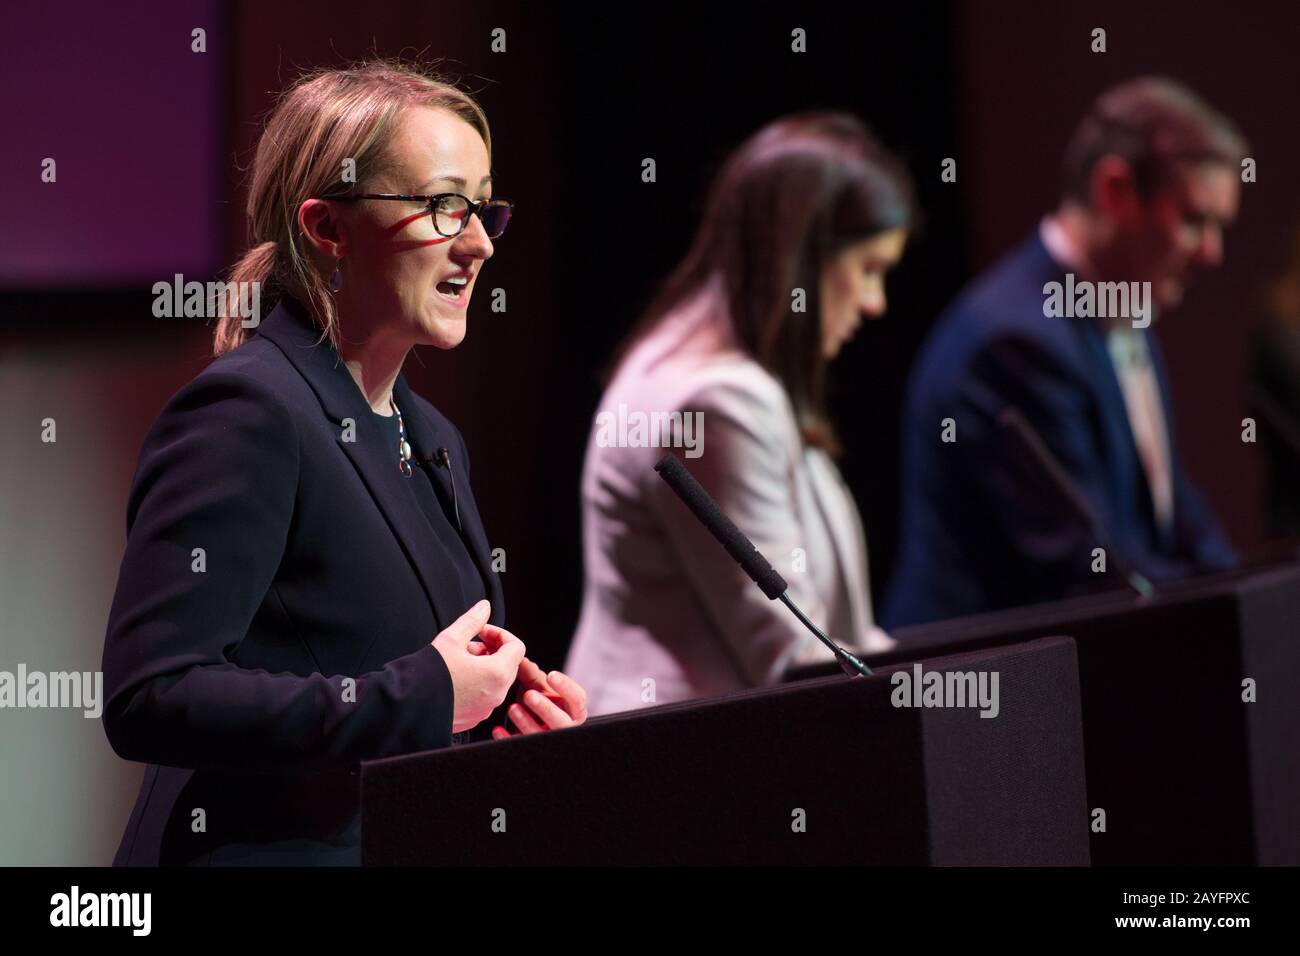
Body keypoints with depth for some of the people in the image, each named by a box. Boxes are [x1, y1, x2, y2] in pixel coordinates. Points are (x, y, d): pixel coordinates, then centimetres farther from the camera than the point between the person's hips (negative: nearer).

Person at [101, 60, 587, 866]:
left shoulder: (431, 439, 11)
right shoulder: (248, 413, -16)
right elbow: (149, 699, -25)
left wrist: (513, 709, -1)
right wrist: (420, 698, -23)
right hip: (279, 845, -8)